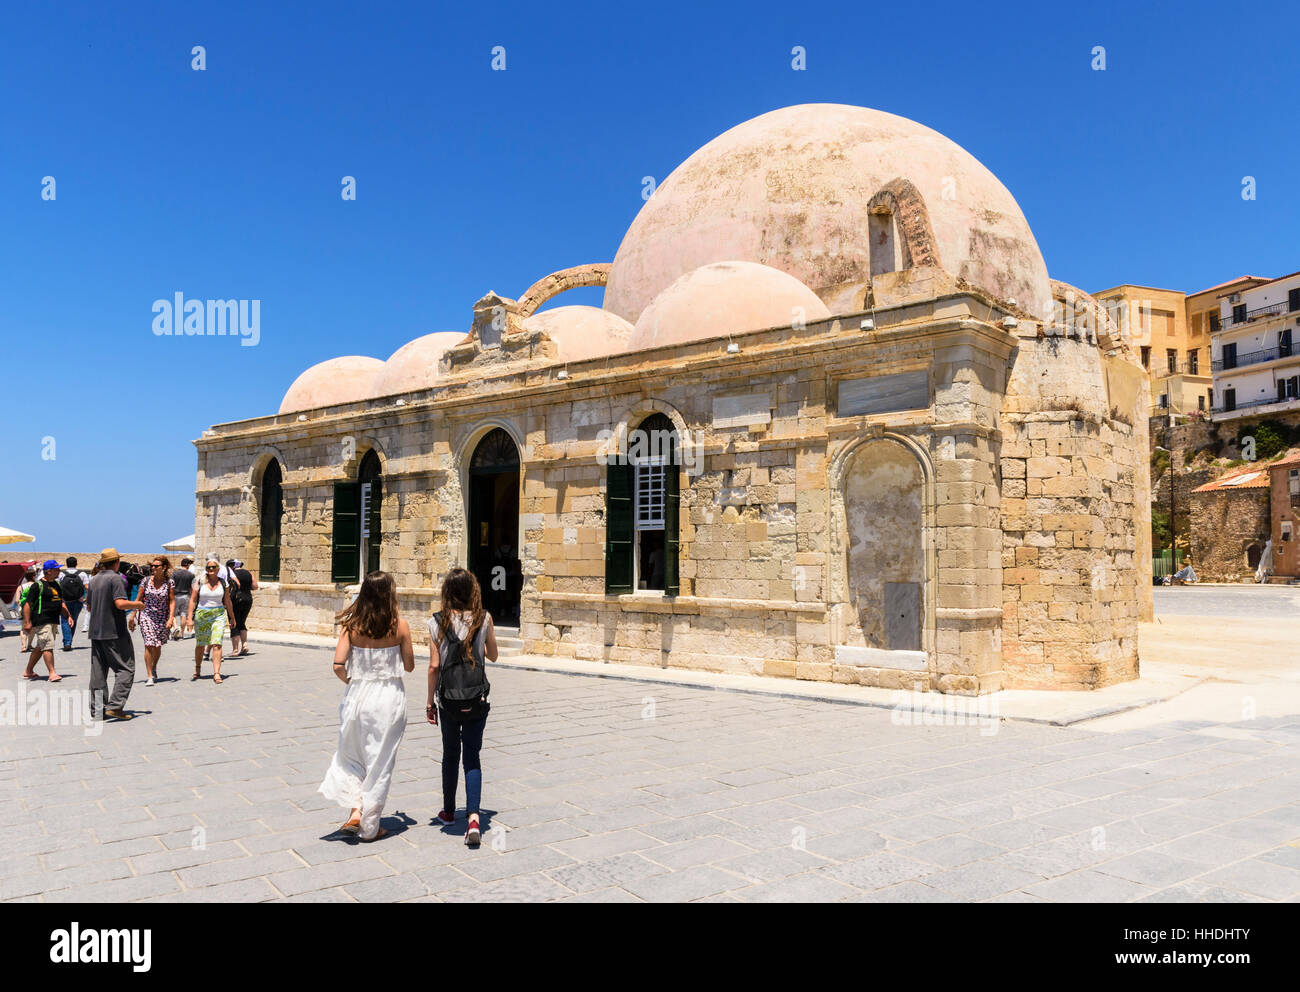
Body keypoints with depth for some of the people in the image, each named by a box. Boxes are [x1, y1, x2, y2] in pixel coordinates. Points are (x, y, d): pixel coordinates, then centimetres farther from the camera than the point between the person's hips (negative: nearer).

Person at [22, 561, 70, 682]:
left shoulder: (56, 584, 16)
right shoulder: (38, 585, -9)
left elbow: (61, 603, 25)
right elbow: (27, 604, -11)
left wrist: (68, 616, 19)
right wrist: (27, 622, -16)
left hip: (54, 621, 8)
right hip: (42, 621, -8)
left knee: (39, 648, 14)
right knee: (48, 647, -10)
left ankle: (28, 671, 25)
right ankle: (52, 673, -11)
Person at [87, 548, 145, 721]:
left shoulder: (94, 580, 13)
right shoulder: (115, 578, -11)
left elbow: (89, 607, 21)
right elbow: (120, 603, -21)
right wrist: (137, 604, -5)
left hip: (96, 632, 8)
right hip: (114, 632, -8)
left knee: (98, 672, 10)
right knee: (125, 669, -3)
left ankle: (97, 709, 11)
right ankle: (114, 706, -12)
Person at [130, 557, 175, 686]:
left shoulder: (169, 583, -2)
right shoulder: (146, 581, 1)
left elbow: (172, 601, -3)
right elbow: (138, 600, 6)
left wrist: (171, 618, -13)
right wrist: (132, 617, 3)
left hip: (162, 618, 0)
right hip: (147, 616, 0)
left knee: (158, 646, 9)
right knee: (149, 645, -11)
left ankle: (154, 668, 37)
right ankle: (150, 676, -8)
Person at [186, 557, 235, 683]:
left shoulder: (223, 583, 4)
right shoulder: (200, 582, 0)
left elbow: (227, 602, 13)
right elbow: (192, 600, 0)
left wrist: (232, 618, 19)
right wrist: (190, 617, -6)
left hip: (218, 615, 0)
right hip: (201, 615, 1)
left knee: (217, 644, -13)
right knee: (200, 645, 14)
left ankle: (216, 674, -15)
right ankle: (197, 670, 35)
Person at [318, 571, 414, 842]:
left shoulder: (352, 625, -5)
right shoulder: (399, 625, -8)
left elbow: (338, 666, -10)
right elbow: (409, 666, -1)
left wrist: (353, 683, 8)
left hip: (357, 695, 1)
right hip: (390, 697, -1)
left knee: (350, 756, 21)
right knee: (380, 761, 9)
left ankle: (355, 809, 7)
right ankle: (370, 827, 17)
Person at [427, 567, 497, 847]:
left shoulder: (437, 622, -6)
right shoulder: (483, 619, -4)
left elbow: (434, 666, -5)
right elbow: (493, 656, 8)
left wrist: (430, 702, 4)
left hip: (448, 699, 0)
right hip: (477, 698, 0)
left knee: (450, 755, 17)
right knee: (472, 757, 4)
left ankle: (448, 812, 32)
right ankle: (473, 816, -11)